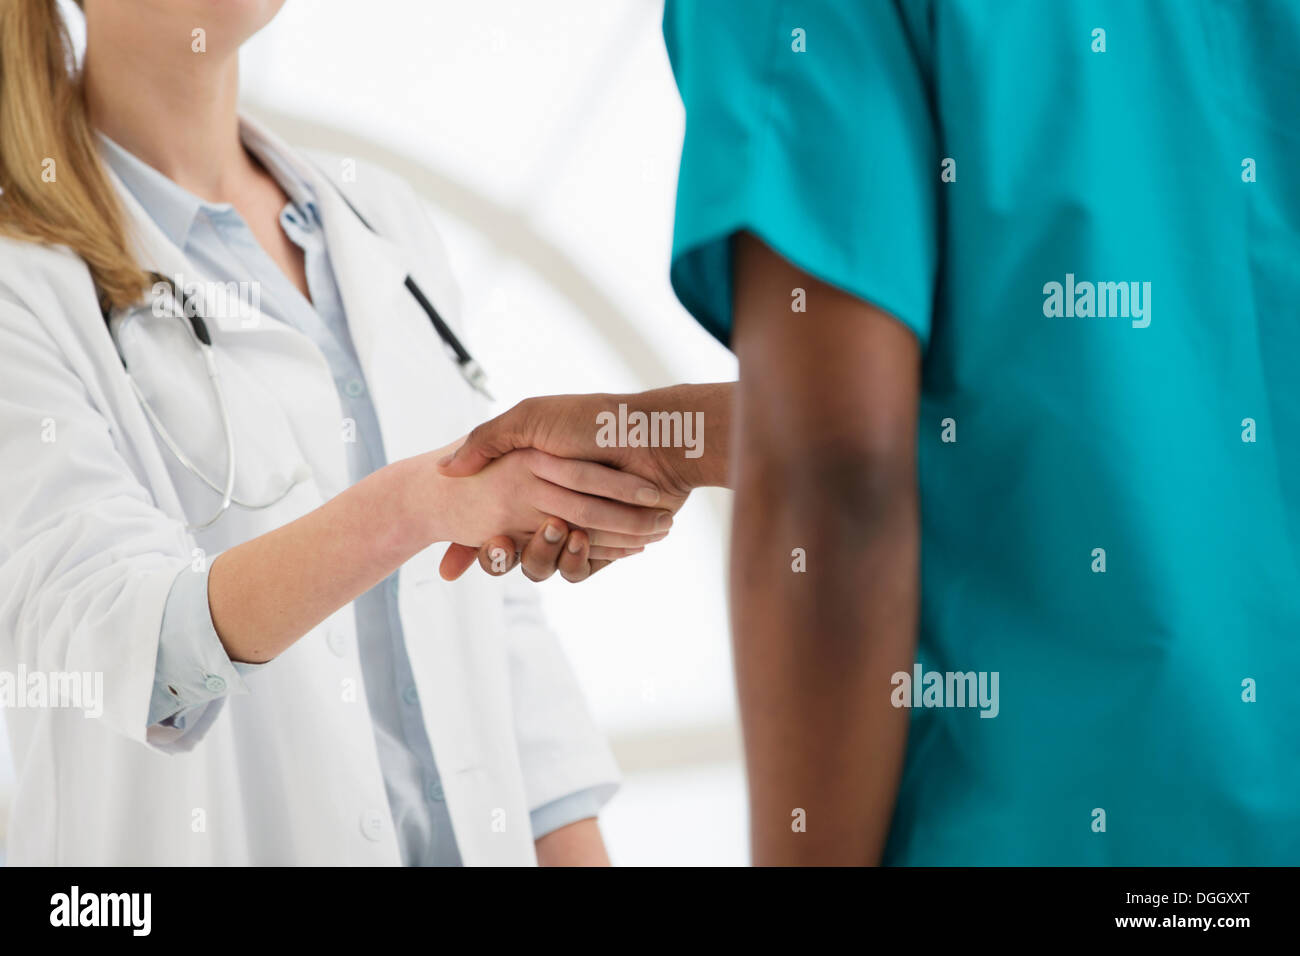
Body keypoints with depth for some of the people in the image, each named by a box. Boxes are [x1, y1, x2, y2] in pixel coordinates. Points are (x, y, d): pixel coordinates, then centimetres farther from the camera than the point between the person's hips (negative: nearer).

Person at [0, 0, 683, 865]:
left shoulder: (383, 220, 9)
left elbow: (495, 601, 9)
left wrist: (579, 851, 1)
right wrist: (416, 501, -35)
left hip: (472, 831, 5)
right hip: (207, 839, -5)